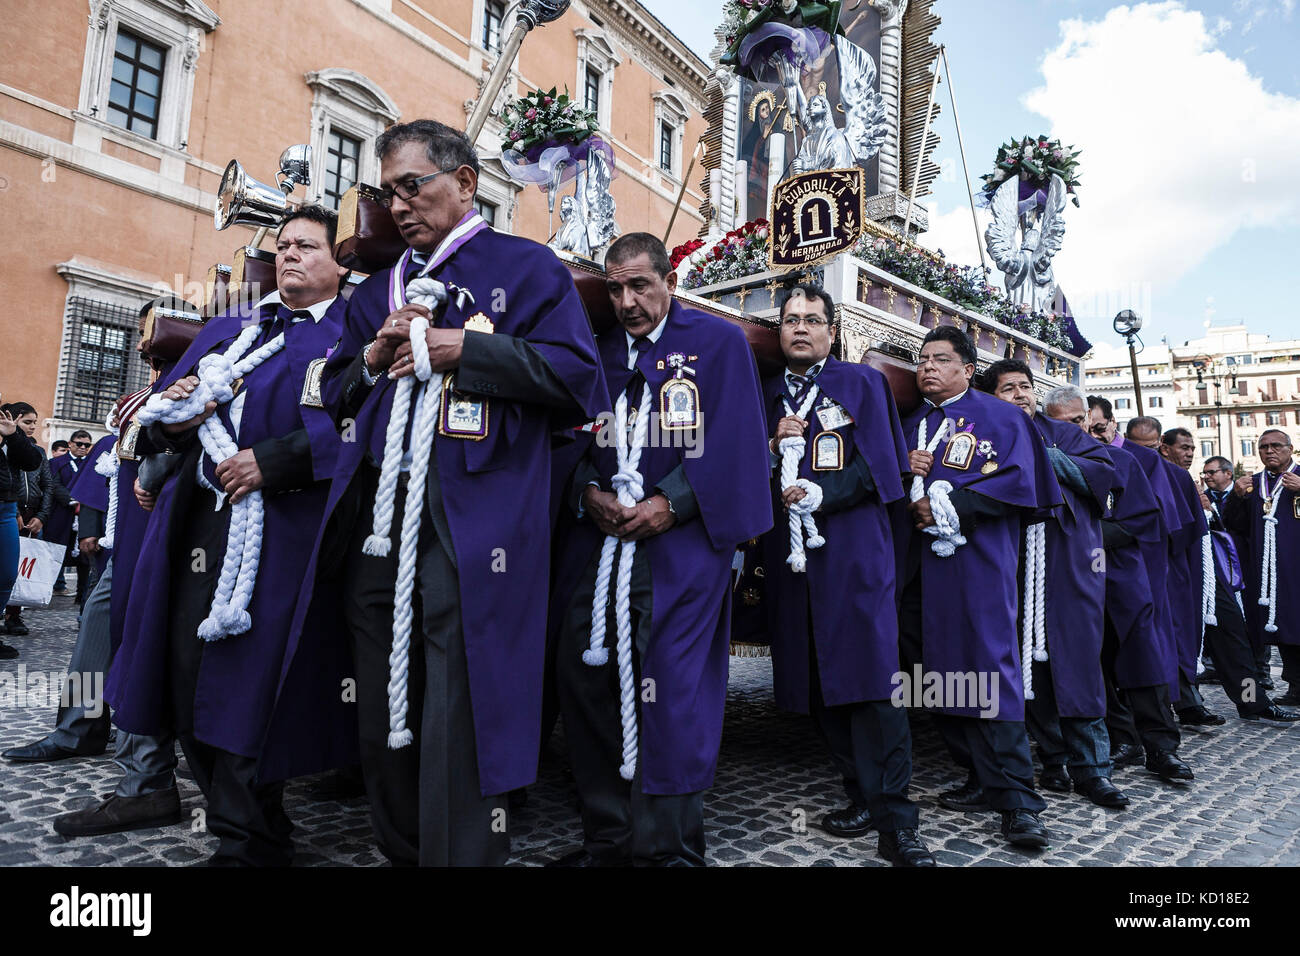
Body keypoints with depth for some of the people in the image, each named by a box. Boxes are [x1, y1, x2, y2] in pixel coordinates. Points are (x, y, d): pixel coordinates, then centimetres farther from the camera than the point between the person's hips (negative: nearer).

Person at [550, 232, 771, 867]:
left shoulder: (718, 342, 4)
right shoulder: (598, 352, 16)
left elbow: (731, 440, -4)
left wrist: (669, 504, -13)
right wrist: (590, 494, -6)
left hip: (681, 540, -4)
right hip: (601, 538, 5)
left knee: (670, 686, -8)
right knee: (583, 677, 1)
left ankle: (668, 846, 7)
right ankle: (607, 838, 16)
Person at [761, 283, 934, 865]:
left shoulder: (863, 384, 8)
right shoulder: (765, 395, 18)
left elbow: (881, 466, -1)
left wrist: (821, 494, -13)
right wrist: (773, 446, -4)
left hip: (854, 549, -4)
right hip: (790, 554, 4)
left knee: (870, 677, -11)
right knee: (816, 681, 5)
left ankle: (895, 820, -4)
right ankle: (863, 796, 19)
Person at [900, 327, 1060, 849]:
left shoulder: (1000, 418, 6)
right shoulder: (909, 425, 21)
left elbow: (1017, 480, -8)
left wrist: (948, 506, -13)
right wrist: (904, 471, -1)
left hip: (977, 557, -5)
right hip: (920, 564, 5)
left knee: (988, 665, -10)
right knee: (939, 670, 4)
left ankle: (1016, 798, -4)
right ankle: (983, 779, 16)